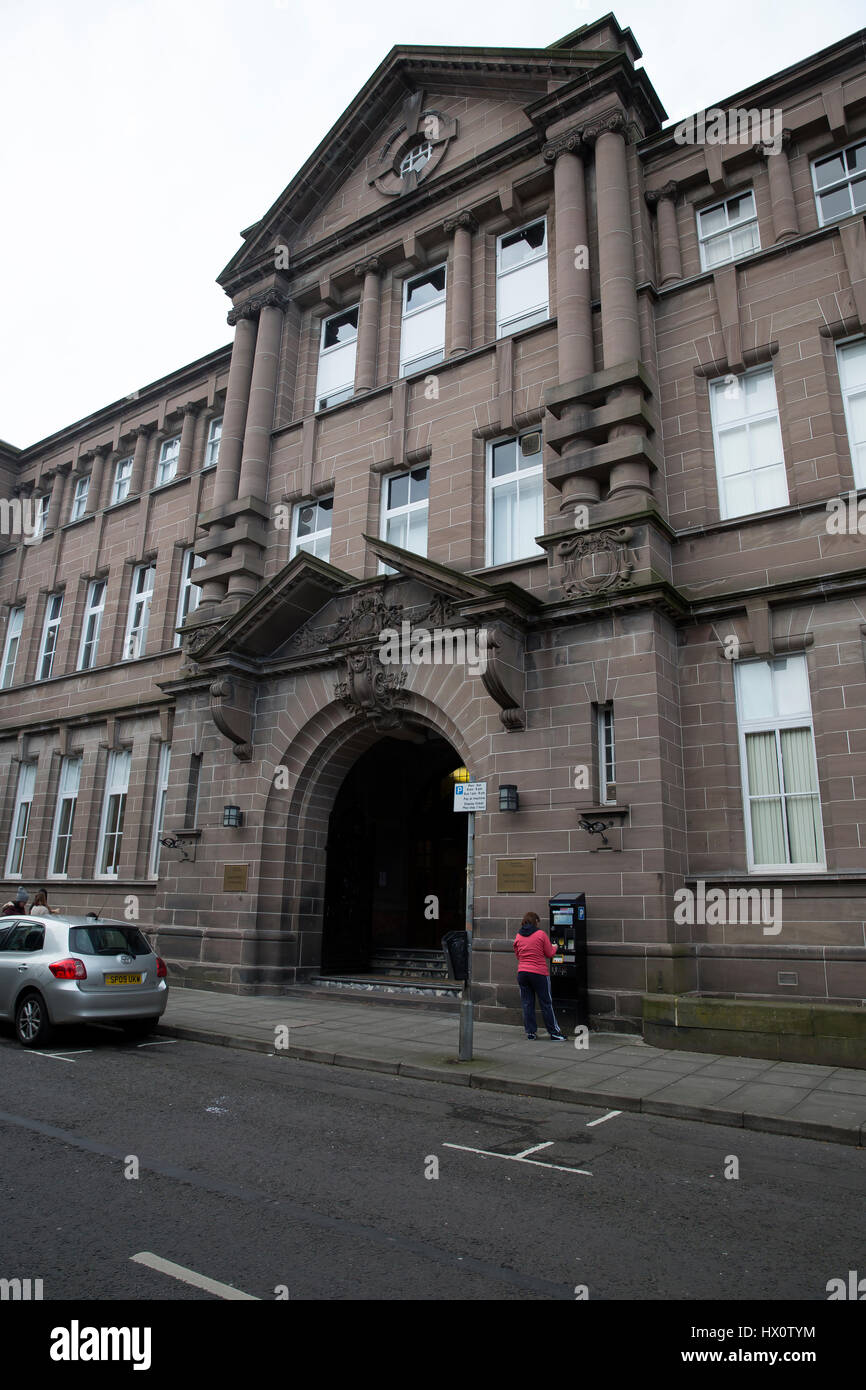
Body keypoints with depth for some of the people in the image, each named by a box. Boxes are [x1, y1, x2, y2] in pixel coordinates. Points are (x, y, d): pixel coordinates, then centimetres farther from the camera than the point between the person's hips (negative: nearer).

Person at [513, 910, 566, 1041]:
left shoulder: (518, 936, 4)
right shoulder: (541, 934, -7)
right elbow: (550, 954, -1)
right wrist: (554, 947, 18)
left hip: (522, 972, 4)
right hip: (539, 973, -4)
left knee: (527, 1004, 10)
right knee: (546, 1003, 5)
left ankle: (530, 1033, 14)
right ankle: (554, 1033, 11)